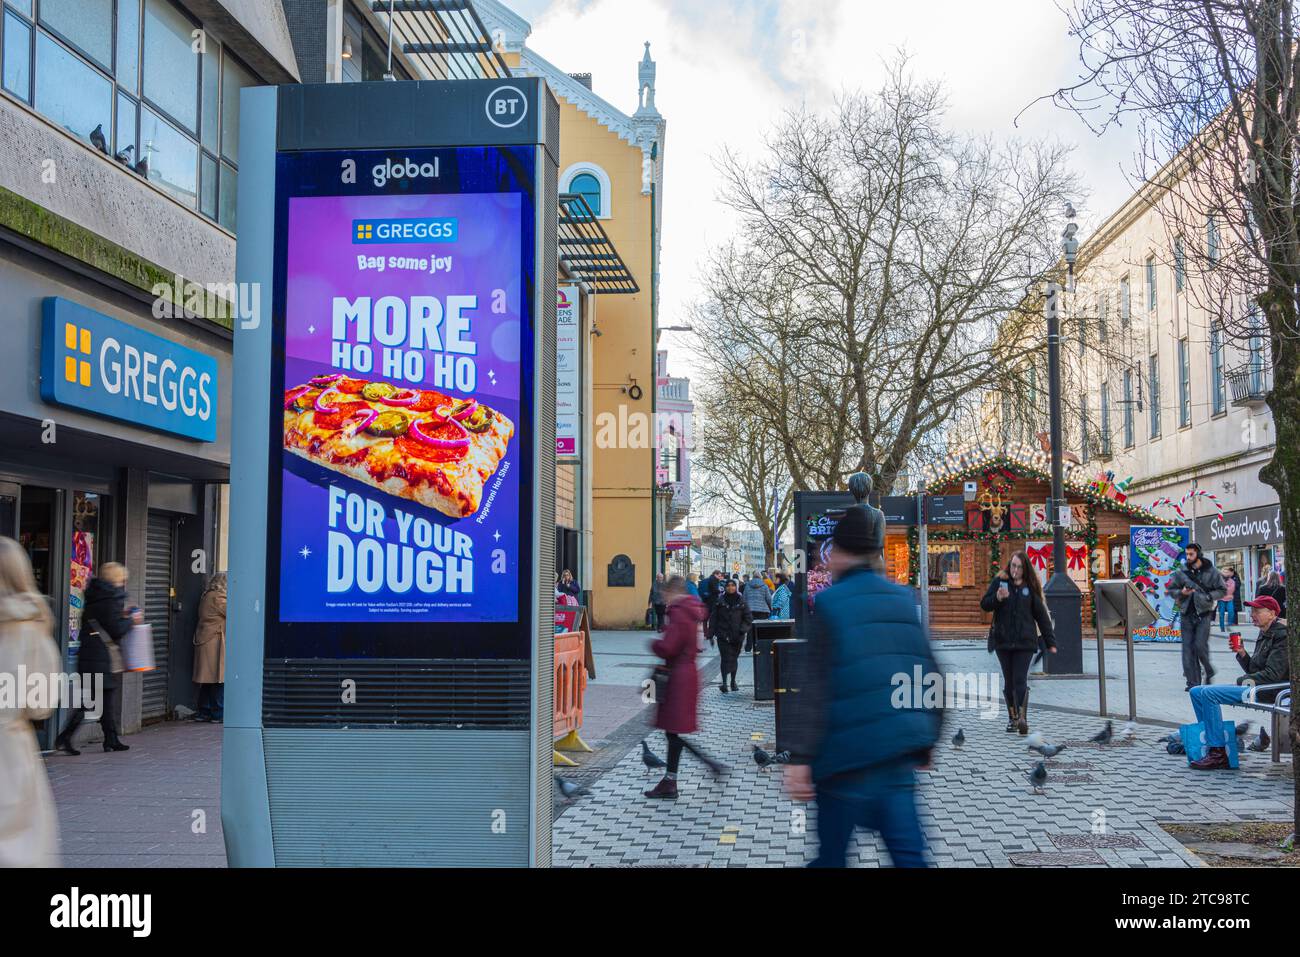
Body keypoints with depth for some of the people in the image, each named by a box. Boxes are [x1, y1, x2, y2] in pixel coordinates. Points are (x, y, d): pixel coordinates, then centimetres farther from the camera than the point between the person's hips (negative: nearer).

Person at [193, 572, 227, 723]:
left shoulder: (207, 596, 17)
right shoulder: (217, 597, -12)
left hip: (204, 641, 9)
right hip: (215, 643, -9)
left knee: (207, 679, 11)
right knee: (219, 678, -5)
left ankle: (204, 712, 13)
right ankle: (218, 713, -2)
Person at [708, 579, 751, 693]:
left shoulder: (741, 602, 4)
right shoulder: (719, 602, 1)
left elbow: (748, 618, 5)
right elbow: (713, 618, 3)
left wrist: (743, 630, -10)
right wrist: (711, 634, -2)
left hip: (737, 636, 2)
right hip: (723, 635, -2)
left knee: (734, 658, 12)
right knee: (726, 658, -12)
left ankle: (733, 681, 26)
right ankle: (724, 683, -15)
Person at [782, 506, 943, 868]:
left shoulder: (830, 603, -8)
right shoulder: (904, 600, 9)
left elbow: (817, 688, -14)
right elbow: (932, 676, 11)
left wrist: (799, 756, -13)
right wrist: (926, 742, 21)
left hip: (850, 753, -5)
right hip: (899, 751, 5)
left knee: (831, 855, 9)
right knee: (909, 854, 7)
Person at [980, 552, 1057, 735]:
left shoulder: (1030, 588, 5)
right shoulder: (999, 581, 4)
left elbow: (1041, 616, 7)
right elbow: (984, 604, 1)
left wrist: (1050, 642, 4)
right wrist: (997, 598, -21)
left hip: (1024, 642, -1)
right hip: (1003, 641, 1)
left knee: (1021, 680, -12)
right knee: (1008, 681, 7)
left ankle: (1022, 718, -21)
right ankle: (1012, 718, 16)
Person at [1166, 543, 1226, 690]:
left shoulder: (1211, 572, 0)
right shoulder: (1180, 571, 5)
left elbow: (1222, 591, 3)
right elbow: (1171, 589, 10)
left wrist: (1208, 597, -14)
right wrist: (1181, 593, -10)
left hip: (1204, 613, -3)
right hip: (1187, 614, 3)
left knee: (1200, 645, -12)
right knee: (1188, 648, 0)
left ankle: (1209, 671, 16)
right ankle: (1192, 682, 5)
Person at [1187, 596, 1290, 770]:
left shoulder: (1282, 635, -11)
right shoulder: (1264, 635, 19)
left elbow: (1273, 674, -19)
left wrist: (1242, 681, -12)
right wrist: (1241, 653, 1)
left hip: (1268, 690, -10)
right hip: (1251, 687, 10)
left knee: (1209, 693, -25)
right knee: (1196, 691, 2)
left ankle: (1218, 754, -22)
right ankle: (1211, 742, 0)